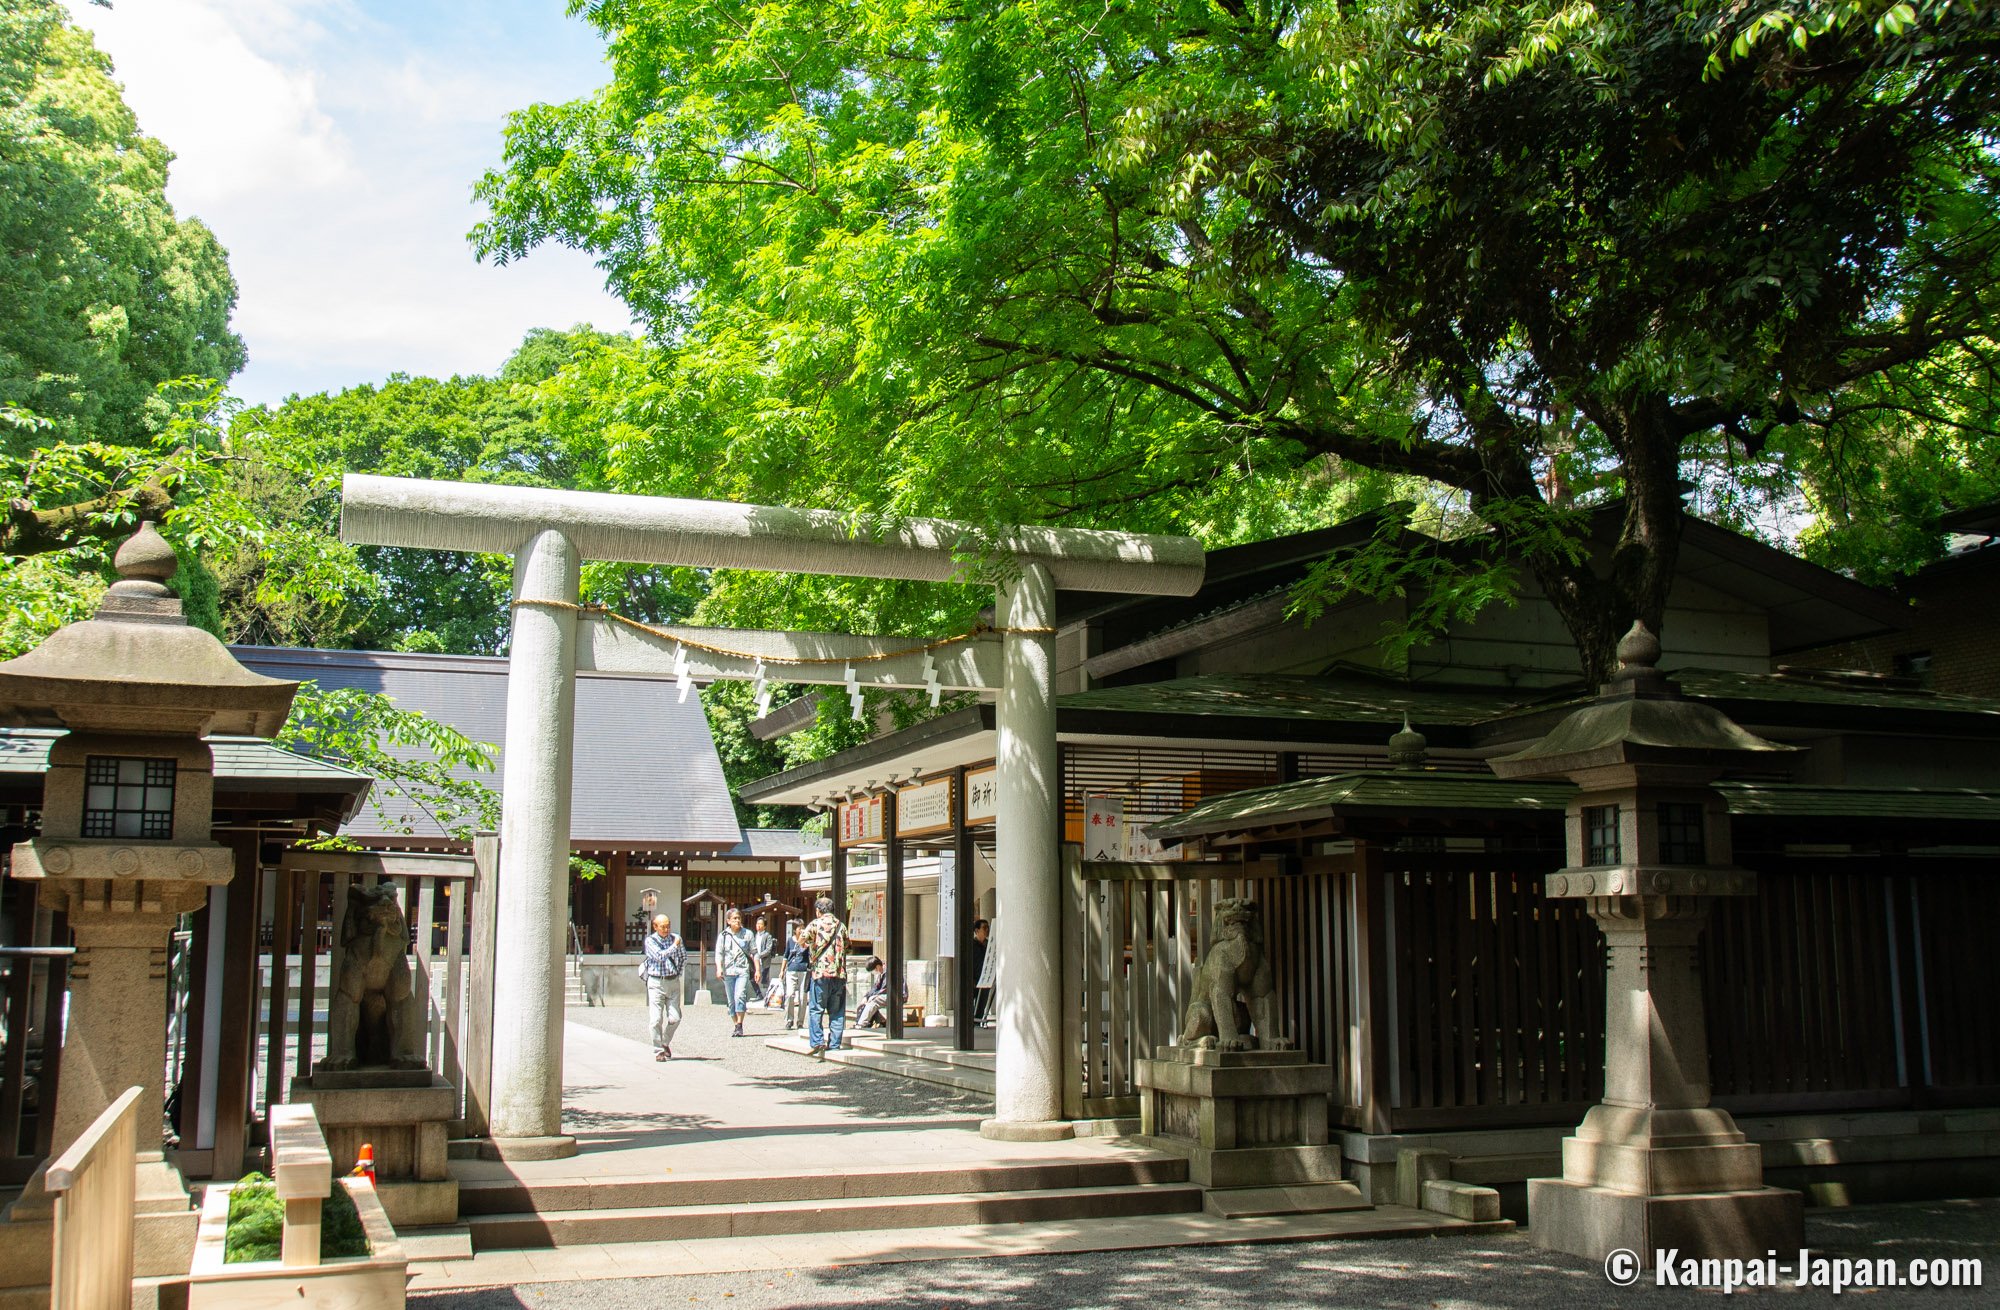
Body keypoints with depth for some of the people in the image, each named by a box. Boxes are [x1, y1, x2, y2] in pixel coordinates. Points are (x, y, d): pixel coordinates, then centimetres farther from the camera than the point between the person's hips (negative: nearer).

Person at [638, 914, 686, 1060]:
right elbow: (660, 956, -19)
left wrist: (676, 970, 9)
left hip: (673, 982, 3)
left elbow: (684, 958, 20)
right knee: (656, 1019, -7)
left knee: (674, 1018, -2)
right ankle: (658, 1051, 4)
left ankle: (666, 1043, 24)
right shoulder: (650, 940, -4)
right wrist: (674, 946, -9)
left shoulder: (676, 939, 6)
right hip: (656, 983, -3)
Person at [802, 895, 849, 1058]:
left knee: (815, 1009, 0)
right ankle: (835, 1044, 7)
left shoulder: (815, 924, -1)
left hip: (821, 972, -4)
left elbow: (802, 942, -1)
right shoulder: (841, 926, 12)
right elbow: (847, 945, 20)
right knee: (837, 1011, 8)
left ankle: (817, 1042, -11)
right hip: (840, 973, 4)